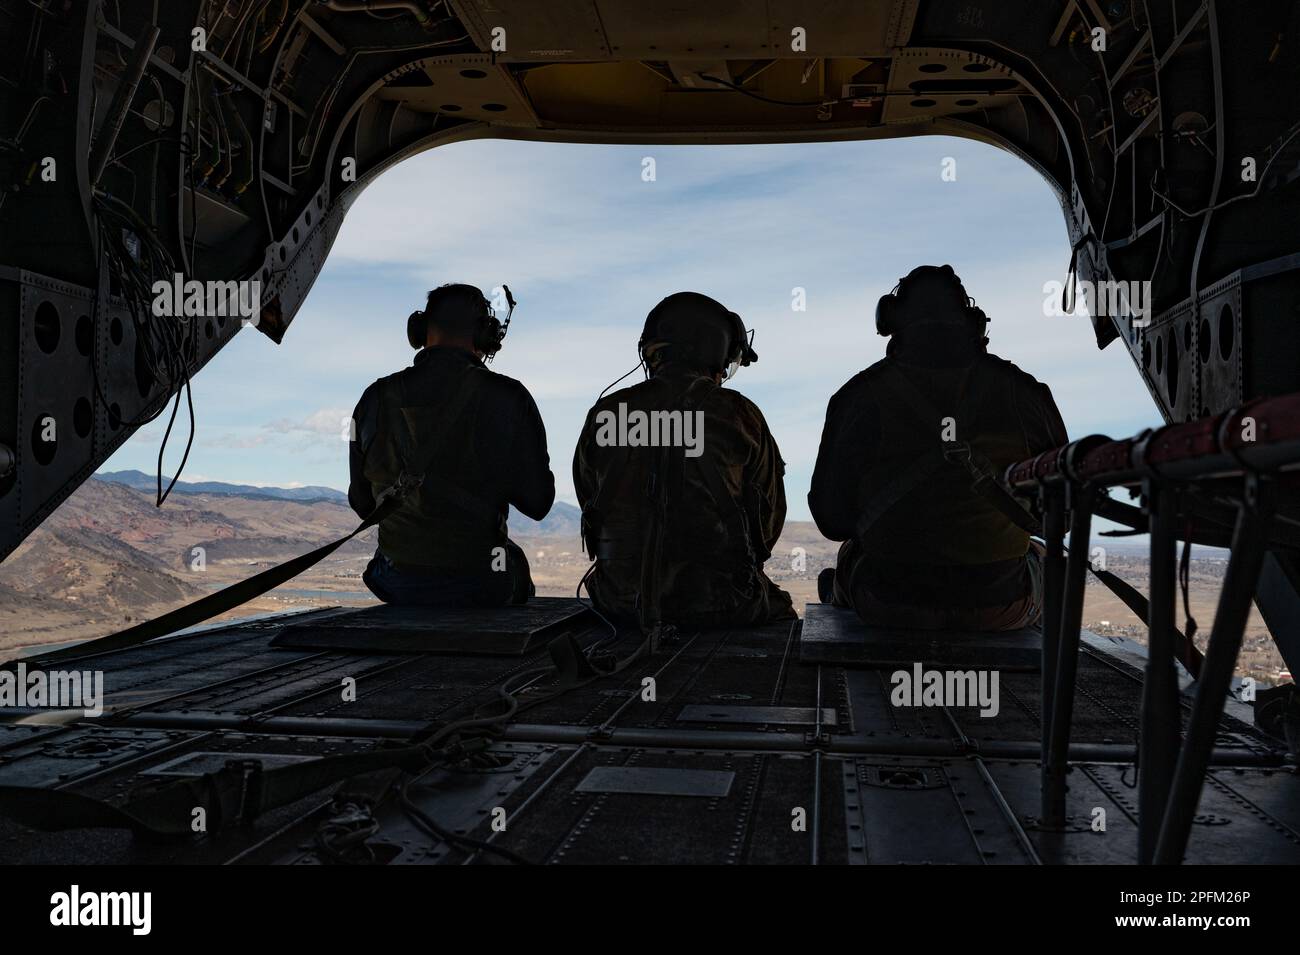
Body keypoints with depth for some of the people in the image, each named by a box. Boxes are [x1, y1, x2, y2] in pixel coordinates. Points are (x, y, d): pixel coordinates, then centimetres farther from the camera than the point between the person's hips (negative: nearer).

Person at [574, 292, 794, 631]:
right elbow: (769, 518, 1)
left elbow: (590, 505, 8)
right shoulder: (739, 415, -6)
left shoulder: (604, 413, 0)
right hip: (718, 605, -3)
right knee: (777, 606, 28)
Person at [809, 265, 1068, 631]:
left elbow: (832, 518, -2)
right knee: (1040, 558, 35)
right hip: (999, 610, 1)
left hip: (890, 605, 0)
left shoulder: (860, 395, -8)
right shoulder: (1023, 392, -4)